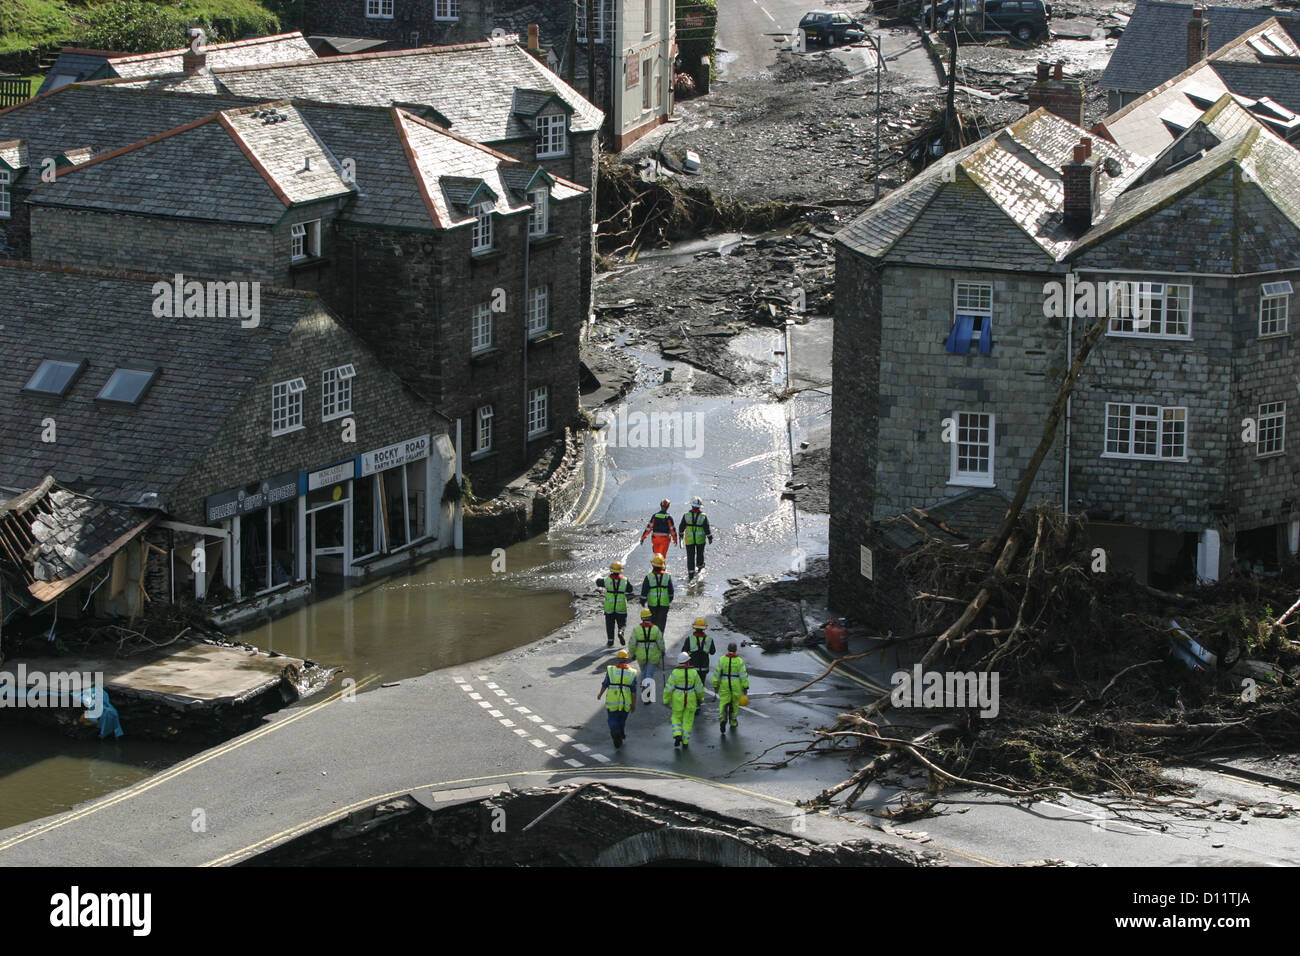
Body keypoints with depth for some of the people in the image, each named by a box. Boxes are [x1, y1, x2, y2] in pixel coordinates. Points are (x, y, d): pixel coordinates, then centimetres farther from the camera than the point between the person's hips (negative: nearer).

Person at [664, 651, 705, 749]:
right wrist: (700, 698, 12)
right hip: (690, 700, 1)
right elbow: (699, 687, -4)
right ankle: (685, 742, 13)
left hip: (678, 700, -1)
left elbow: (668, 688, -12)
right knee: (688, 720, 13)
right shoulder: (693, 672, -10)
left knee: (676, 718, 18)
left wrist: (666, 700, -2)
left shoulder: (675, 672, -13)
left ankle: (677, 735, -3)